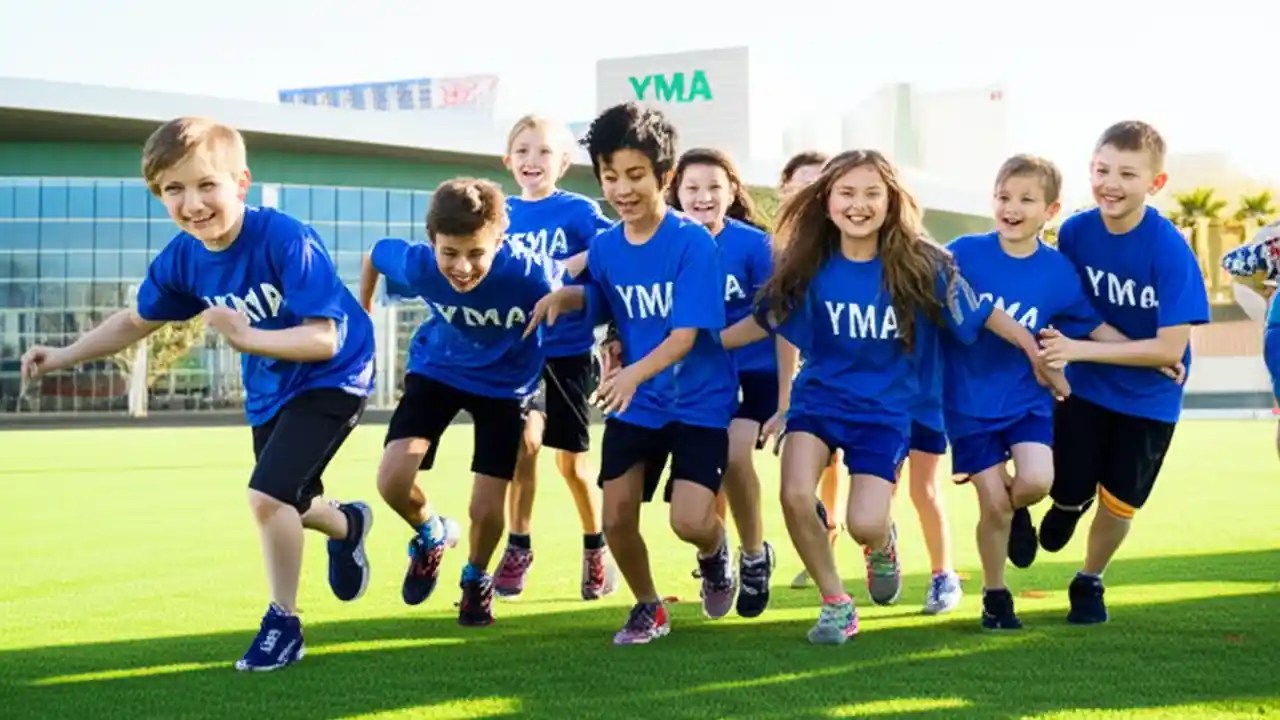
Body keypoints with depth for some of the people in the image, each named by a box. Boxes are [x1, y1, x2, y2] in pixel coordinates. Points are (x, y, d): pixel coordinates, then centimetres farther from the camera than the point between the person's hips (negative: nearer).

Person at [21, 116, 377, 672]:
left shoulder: (287, 240, -32)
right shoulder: (180, 259, -13)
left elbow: (324, 339, -34)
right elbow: (137, 320, 5)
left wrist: (244, 336, -45)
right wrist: (63, 356, -3)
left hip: (331, 379, -7)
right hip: (269, 389, 7)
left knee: (267, 495, -21)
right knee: (286, 505, 21)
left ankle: (283, 622, 1)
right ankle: (348, 525, 57)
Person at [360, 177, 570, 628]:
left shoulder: (530, 273, -36)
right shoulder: (417, 264, -28)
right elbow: (375, 253, -4)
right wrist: (361, 311, 11)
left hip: (504, 383, -1)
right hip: (437, 370, 1)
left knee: (486, 509, -3)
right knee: (392, 481, -16)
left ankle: (476, 578, 33)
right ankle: (431, 535, 20)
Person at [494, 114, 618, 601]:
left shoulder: (578, 210, -6)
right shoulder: (501, 214, 5)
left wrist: (565, 269, -30)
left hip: (569, 351, -2)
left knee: (572, 461, 7)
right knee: (525, 438, -17)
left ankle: (596, 548, 30)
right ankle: (518, 548, 0)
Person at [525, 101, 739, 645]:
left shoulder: (693, 242, -19)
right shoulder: (604, 246, -2)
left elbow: (685, 335, -24)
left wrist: (636, 372, -41)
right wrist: (564, 298, -3)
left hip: (699, 403, -5)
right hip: (634, 405, 5)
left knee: (690, 521, -17)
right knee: (616, 518, -3)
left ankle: (715, 555, 21)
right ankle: (648, 607, 24)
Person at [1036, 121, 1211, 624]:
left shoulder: (1170, 251, -26)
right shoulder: (1074, 232, -15)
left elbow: (1169, 349, -26)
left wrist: (1079, 349, -28)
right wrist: (1056, 344, -11)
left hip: (1148, 399, -2)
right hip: (1084, 387, 2)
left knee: (1119, 504, 9)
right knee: (1069, 491, -1)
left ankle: (1089, 582, 37)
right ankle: (1068, 504, 36)